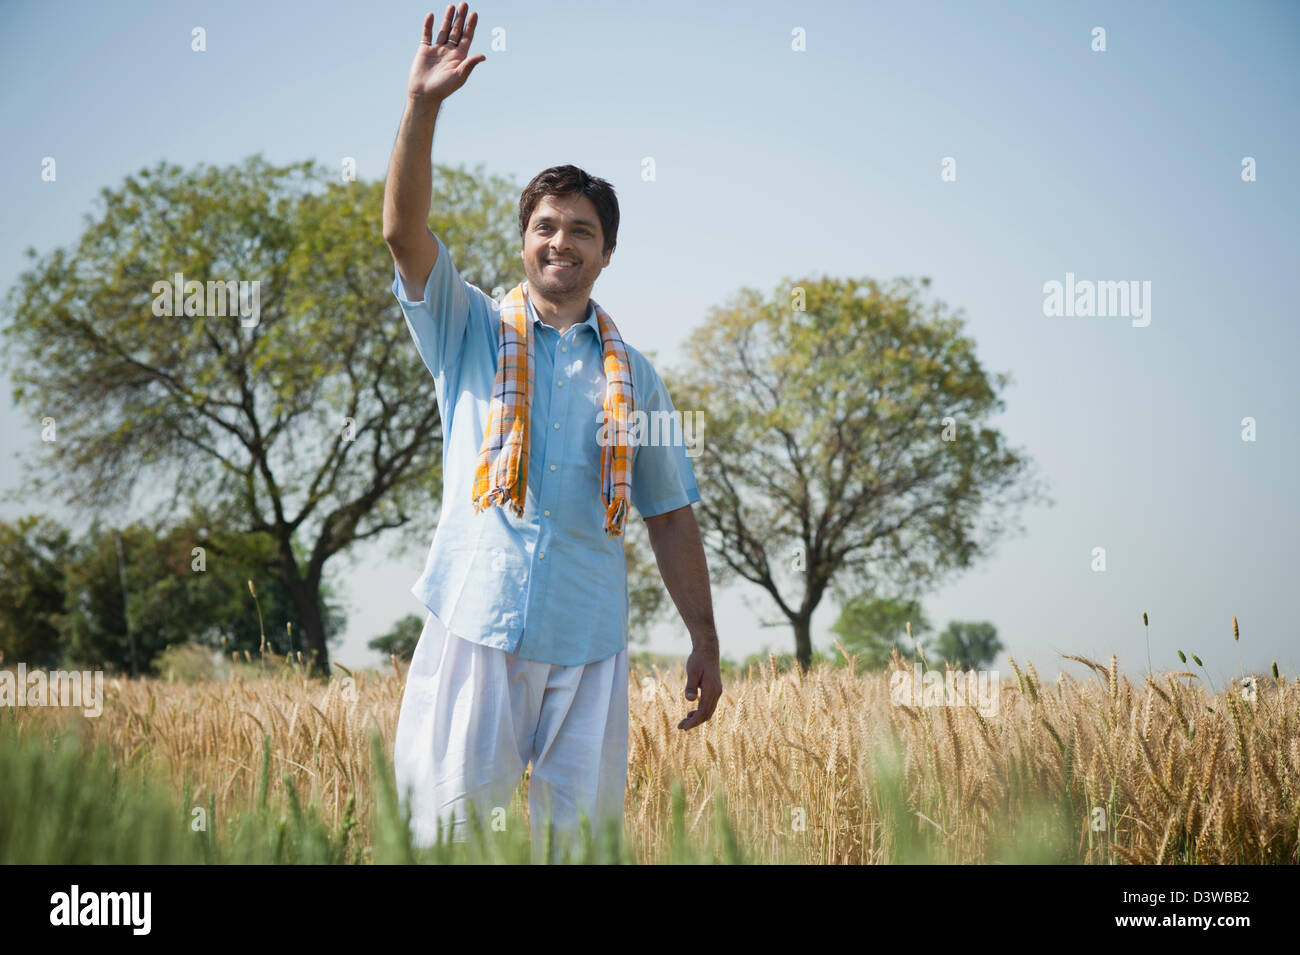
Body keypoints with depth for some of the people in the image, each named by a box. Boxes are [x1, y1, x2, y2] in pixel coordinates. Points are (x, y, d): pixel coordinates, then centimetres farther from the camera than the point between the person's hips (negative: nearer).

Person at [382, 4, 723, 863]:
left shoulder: (632, 374, 14)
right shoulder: (471, 331, 8)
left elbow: (672, 515, 16)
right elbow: (405, 231, -8)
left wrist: (705, 639, 12)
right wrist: (423, 106, -20)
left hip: (589, 644, 2)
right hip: (477, 627, -2)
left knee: (583, 832, 3)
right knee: (451, 825, -4)